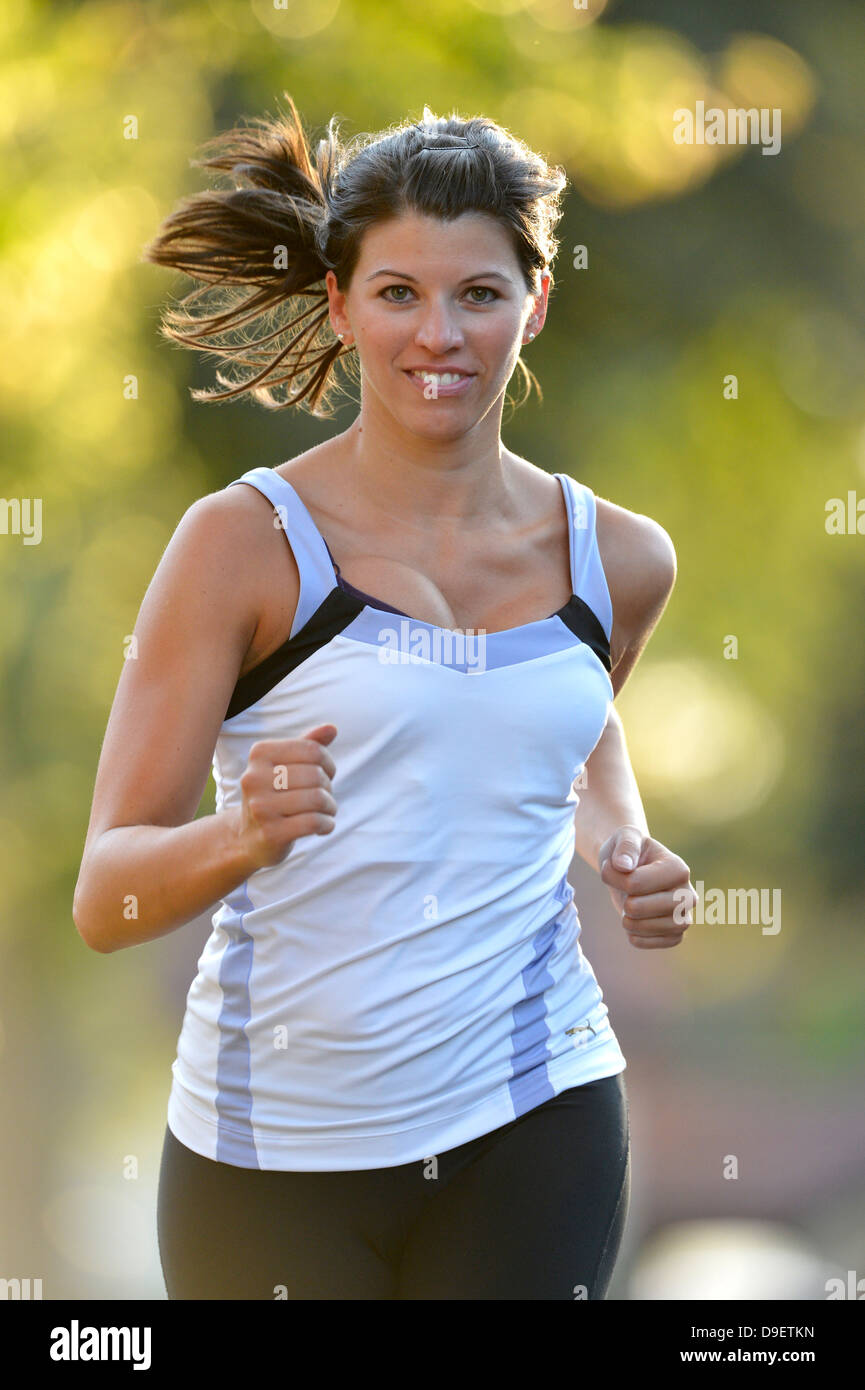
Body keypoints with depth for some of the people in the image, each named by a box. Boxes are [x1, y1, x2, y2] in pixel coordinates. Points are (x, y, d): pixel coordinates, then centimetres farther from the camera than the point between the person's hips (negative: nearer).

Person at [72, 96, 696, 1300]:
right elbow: (105, 900, -10)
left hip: (531, 1136, 3)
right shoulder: (245, 542, -8)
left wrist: (626, 855, 8)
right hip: (274, 1156, -3)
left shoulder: (617, 562, 4)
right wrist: (243, 836, -30)